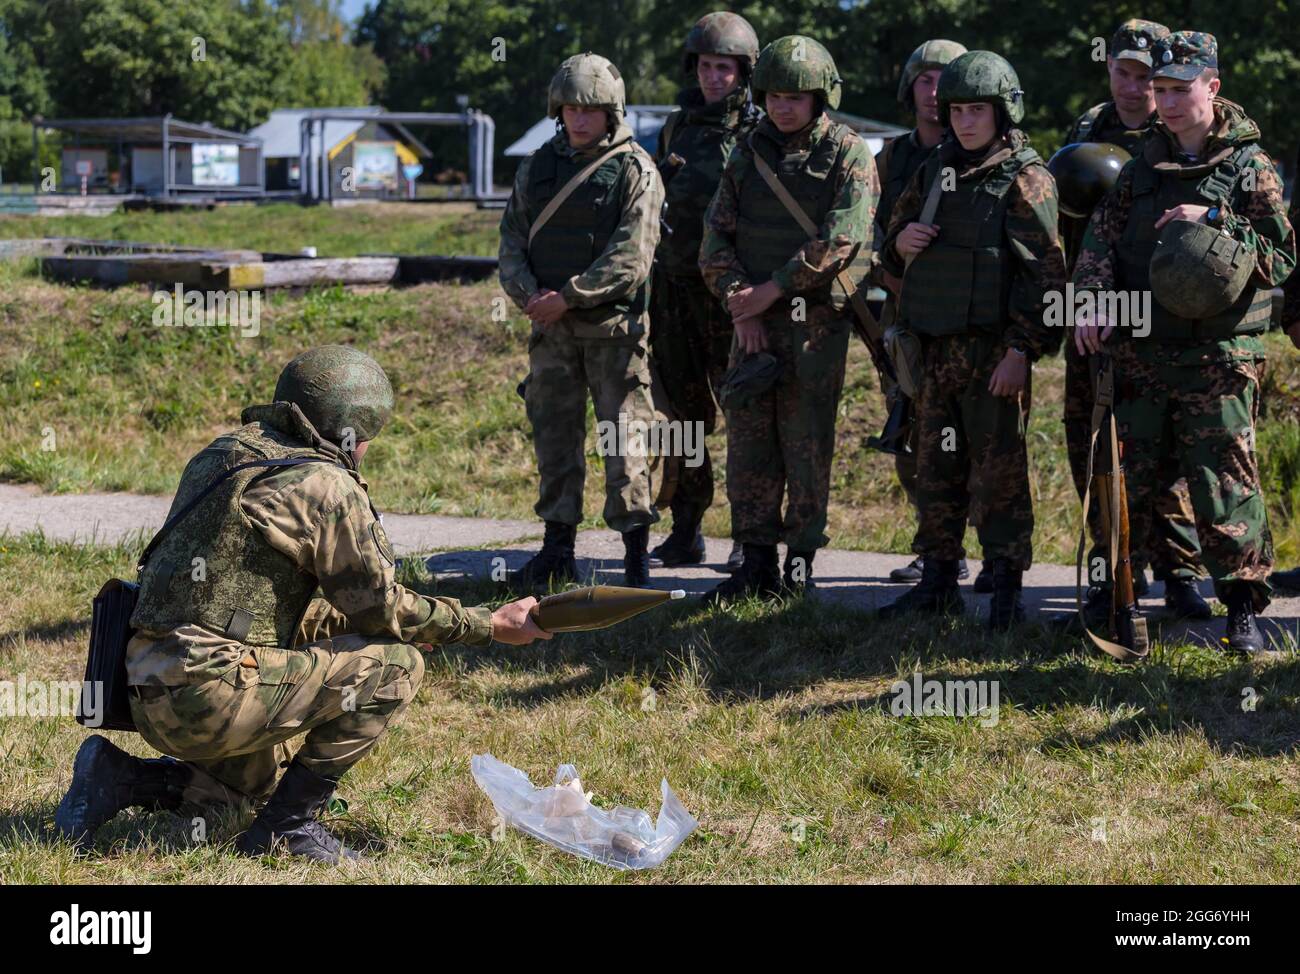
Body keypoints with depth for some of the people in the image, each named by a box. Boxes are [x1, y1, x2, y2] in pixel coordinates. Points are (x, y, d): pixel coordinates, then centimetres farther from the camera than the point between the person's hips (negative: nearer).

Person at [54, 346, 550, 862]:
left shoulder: (223, 454, 15)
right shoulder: (327, 486, -11)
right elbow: (381, 608, -5)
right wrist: (491, 625, 5)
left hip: (152, 693, 9)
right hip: (211, 694, -9)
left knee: (256, 777, 37)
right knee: (396, 666, -4)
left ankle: (120, 778, 15)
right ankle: (288, 824, -1)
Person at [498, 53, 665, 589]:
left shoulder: (635, 170, -4)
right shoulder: (538, 166, 13)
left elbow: (630, 256, -12)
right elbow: (512, 238, 11)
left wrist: (568, 297, -16)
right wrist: (528, 294, -8)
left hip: (613, 324, -5)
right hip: (550, 326, 5)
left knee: (624, 435, -6)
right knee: (554, 433, 7)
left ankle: (636, 551, -2)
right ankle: (557, 550, 14)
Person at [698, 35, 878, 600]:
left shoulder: (847, 155, -3)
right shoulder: (748, 155, 11)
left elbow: (839, 241, -13)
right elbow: (716, 239, 8)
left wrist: (772, 289, -13)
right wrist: (740, 307, -6)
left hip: (816, 320, -4)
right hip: (752, 320, 5)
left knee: (806, 444, -2)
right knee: (748, 440, 4)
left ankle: (800, 565, 6)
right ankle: (756, 563, 10)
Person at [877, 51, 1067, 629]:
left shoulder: (1025, 179, -6)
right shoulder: (934, 172, 14)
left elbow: (1043, 271, -11)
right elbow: (893, 251, 24)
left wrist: (1021, 350, -18)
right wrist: (901, 243, -1)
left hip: (995, 348, -6)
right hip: (936, 345, 6)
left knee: (999, 468, -3)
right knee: (937, 468, 11)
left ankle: (1007, 589, 2)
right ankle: (938, 582, 19)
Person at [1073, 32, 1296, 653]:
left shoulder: (1249, 167, 0)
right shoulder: (1144, 164, 12)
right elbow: (1100, 235, 8)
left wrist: (1216, 221, -15)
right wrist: (1094, 297, -9)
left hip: (1216, 357, -4)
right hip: (1139, 353, 4)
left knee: (1224, 483, -5)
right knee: (1127, 479, 9)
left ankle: (1243, 608, 3)